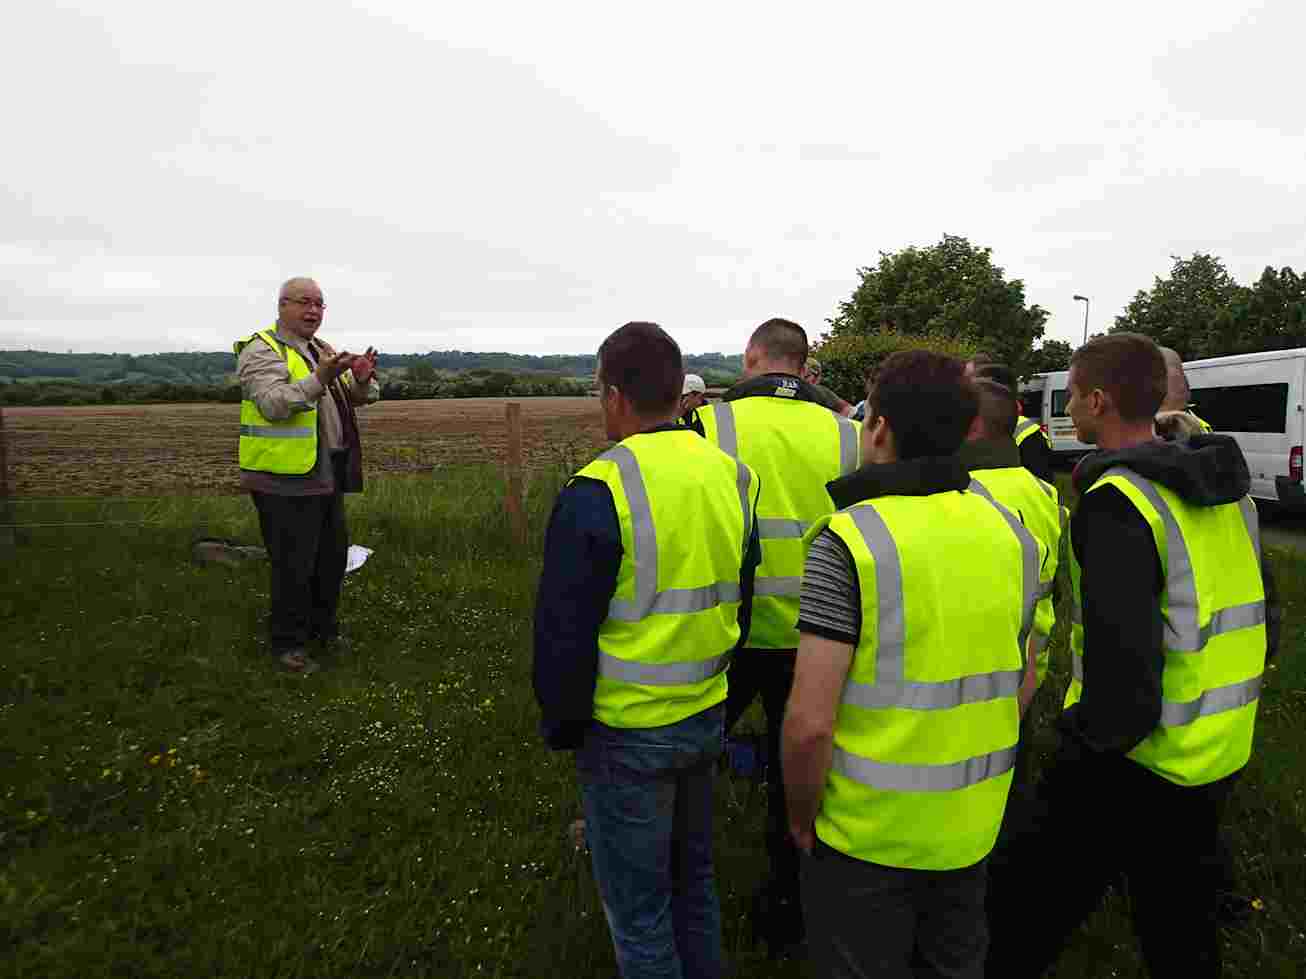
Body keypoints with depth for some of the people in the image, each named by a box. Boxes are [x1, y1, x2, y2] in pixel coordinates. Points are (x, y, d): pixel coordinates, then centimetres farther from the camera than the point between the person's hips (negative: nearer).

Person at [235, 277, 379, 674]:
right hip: (286, 478, -8)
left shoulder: (323, 350, 15)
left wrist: (363, 379, -14)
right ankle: (287, 641, 13)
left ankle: (323, 625, 33)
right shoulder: (262, 350, -9)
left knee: (332, 556, 16)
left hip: (326, 475, 8)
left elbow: (363, 395, 9)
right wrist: (320, 380, -36)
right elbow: (274, 404, -25)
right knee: (294, 564, -2)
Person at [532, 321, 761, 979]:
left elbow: (564, 633, -16)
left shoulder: (597, 492, -21)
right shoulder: (732, 475, -1)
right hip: (707, 718, 6)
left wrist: (561, 726, 0)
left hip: (627, 733, -6)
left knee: (638, 909, 13)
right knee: (693, 880, 25)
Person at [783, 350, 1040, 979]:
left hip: (867, 831, -6)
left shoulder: (849, 540, -22)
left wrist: (801, 816, -7)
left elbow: (809, 724, -24)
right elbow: (1018, 685, 9)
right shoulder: (1010, 533, -2)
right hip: (974, 826, 6)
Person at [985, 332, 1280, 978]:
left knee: (1023, 918, 8)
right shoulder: (1225, 488, 5)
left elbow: (1122, 659, -28)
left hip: (1130, 759, -8)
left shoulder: (1119, 500, -22)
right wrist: (1218, 697, 19)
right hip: (1218, 758, 9)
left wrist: (1085, 741, -14)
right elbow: (1262, 621, 13)